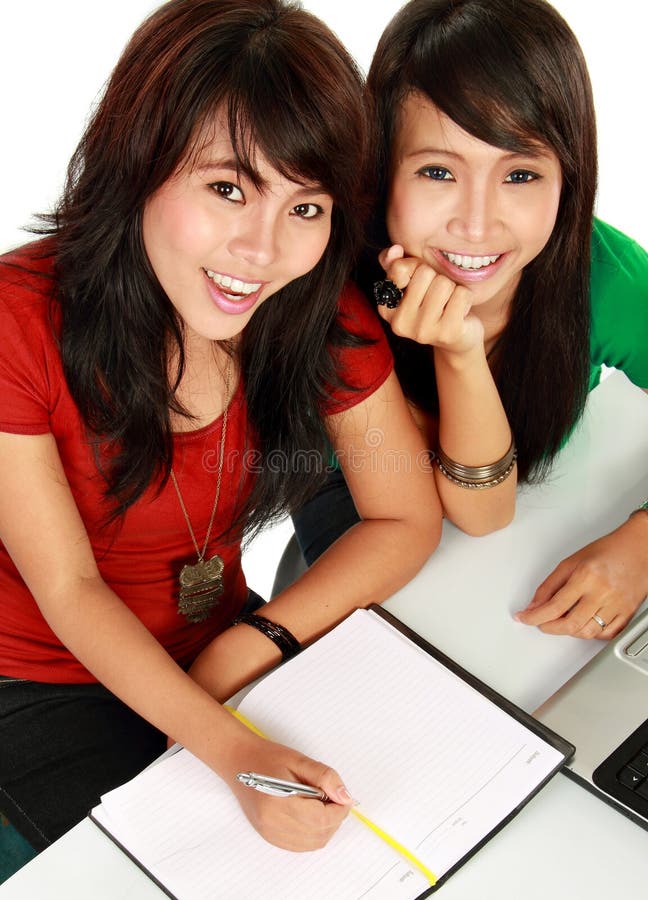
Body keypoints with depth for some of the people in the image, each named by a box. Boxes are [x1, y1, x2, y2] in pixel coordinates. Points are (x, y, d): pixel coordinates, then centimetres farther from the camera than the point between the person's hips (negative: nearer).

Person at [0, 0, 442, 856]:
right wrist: (232, 750, -31)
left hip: (212, 662, 3)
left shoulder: (325, 312, -15)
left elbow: (407, 519, -7)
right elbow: (69, 592, -20)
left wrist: (250, 644, -18)